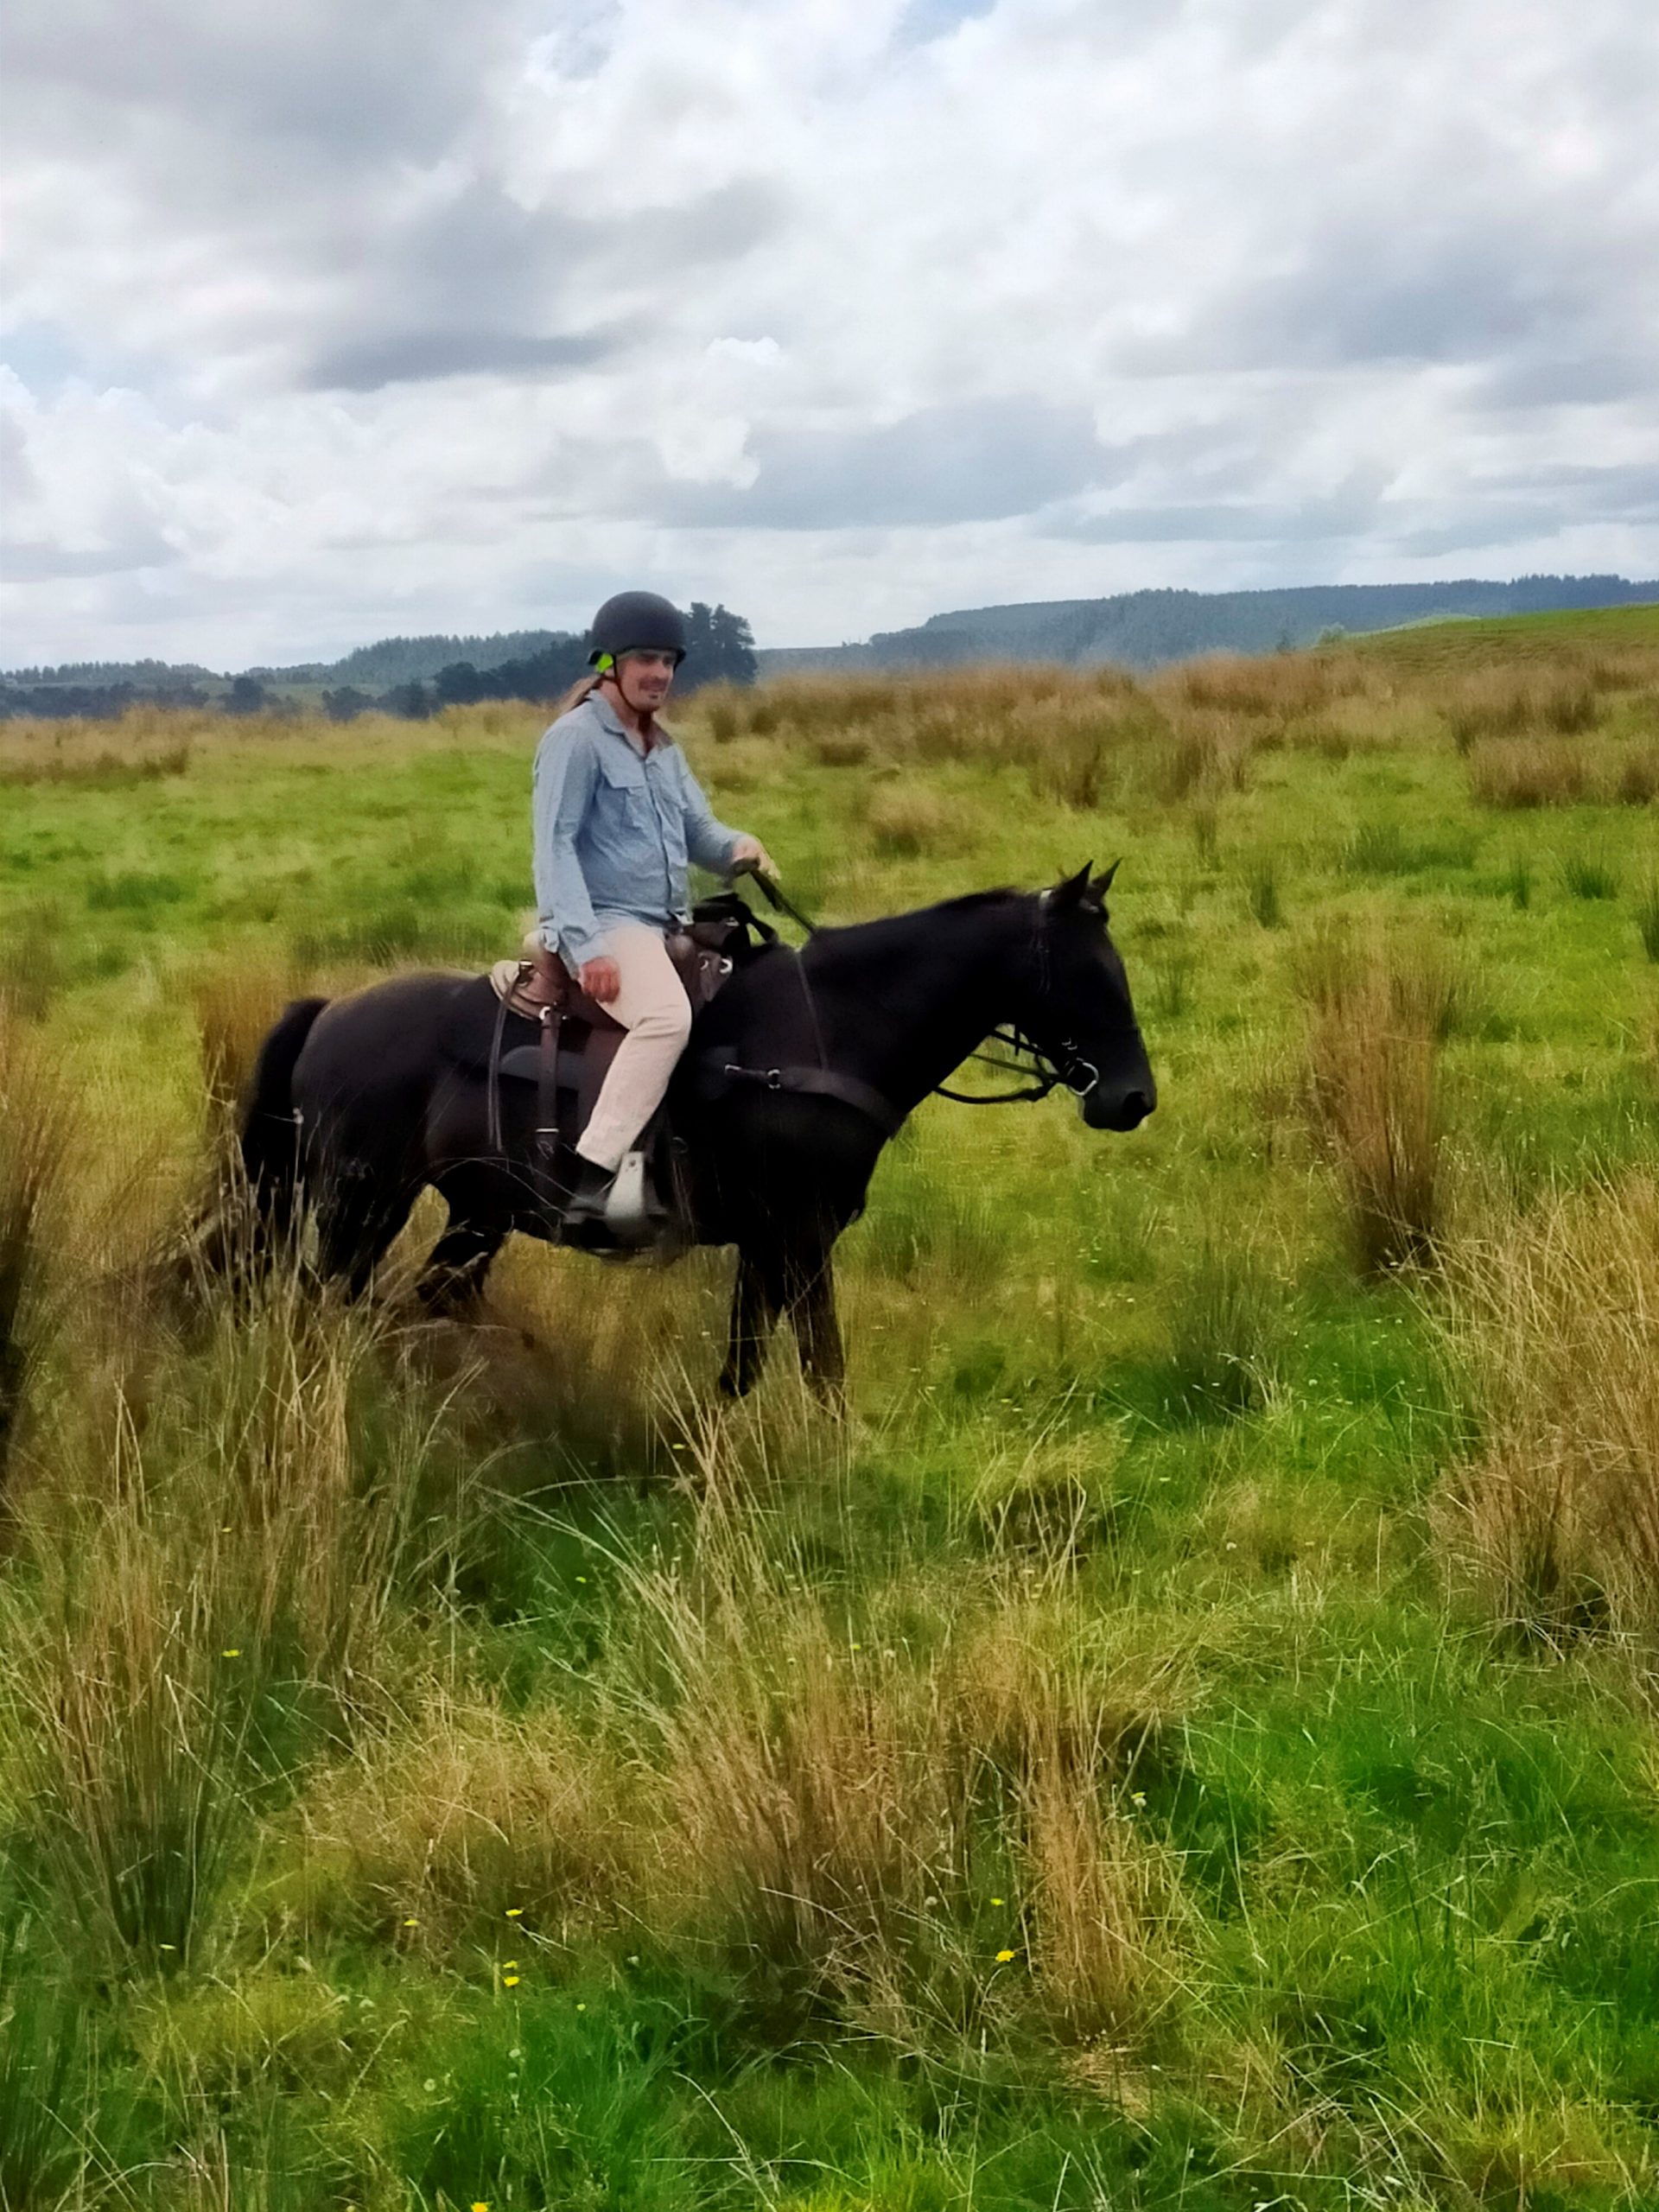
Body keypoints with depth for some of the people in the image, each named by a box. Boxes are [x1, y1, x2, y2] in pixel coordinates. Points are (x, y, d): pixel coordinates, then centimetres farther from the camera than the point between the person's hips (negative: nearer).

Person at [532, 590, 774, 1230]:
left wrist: (739, 846, -4)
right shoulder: (576, 738, -6)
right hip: (606, 923, -9)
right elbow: (555, 847, -13)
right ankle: (590, 1176, -38)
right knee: (668, 1017, -36)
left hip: (669, 927, 10)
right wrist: (586, 945, -24)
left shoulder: (663, 750, 20)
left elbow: (698, 830, 22)